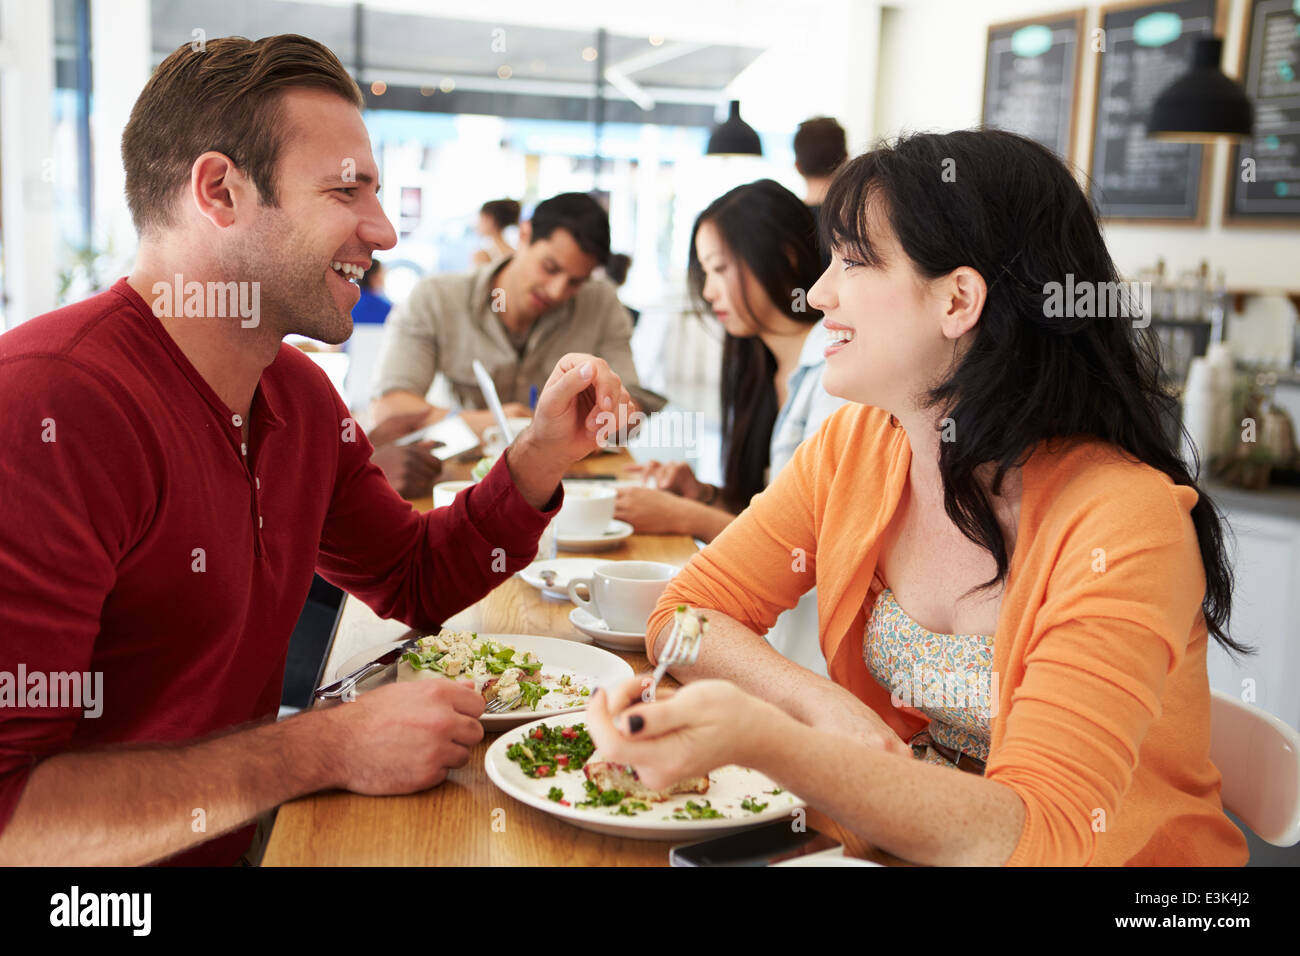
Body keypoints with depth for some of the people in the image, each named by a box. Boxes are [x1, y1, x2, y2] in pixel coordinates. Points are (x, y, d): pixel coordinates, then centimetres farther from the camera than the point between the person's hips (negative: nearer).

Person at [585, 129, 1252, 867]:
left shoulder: (1124, 521, -22)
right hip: (893, 838, 5)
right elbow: (686, 615, -1)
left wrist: (761, 739, -42)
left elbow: (1039, 835, -29)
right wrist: (821, 705, -20)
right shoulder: (854, 444, -5)